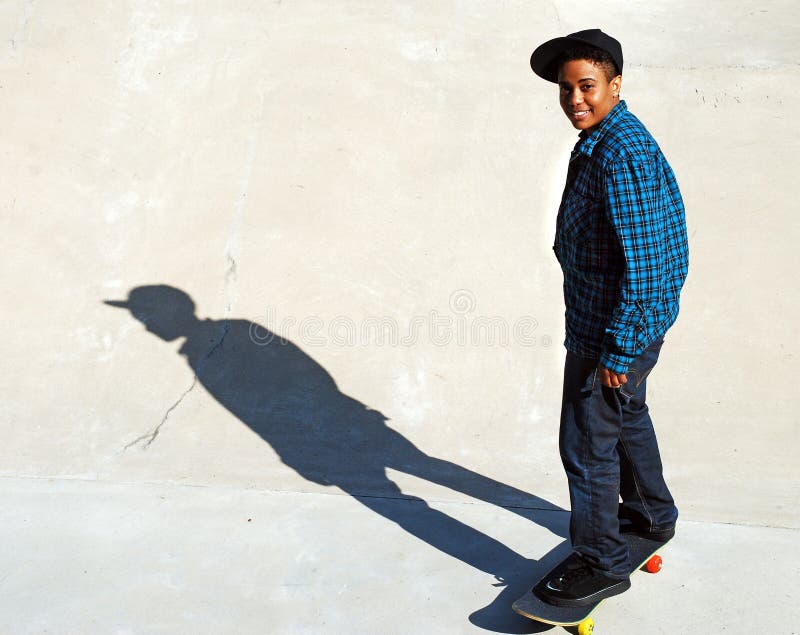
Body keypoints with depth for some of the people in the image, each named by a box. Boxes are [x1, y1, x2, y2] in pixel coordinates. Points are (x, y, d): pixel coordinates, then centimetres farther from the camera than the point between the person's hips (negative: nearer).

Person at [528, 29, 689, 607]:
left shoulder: (621, 152, -26)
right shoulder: (602, 142, 6)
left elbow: (641, 260, -28)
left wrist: (618, 350, -23)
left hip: (615, 329, -11)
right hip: (607, 323, 11)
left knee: (588, 443, 2)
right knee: (628, 416, 27)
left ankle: (602, 564, 20)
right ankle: (651, 515, 50)